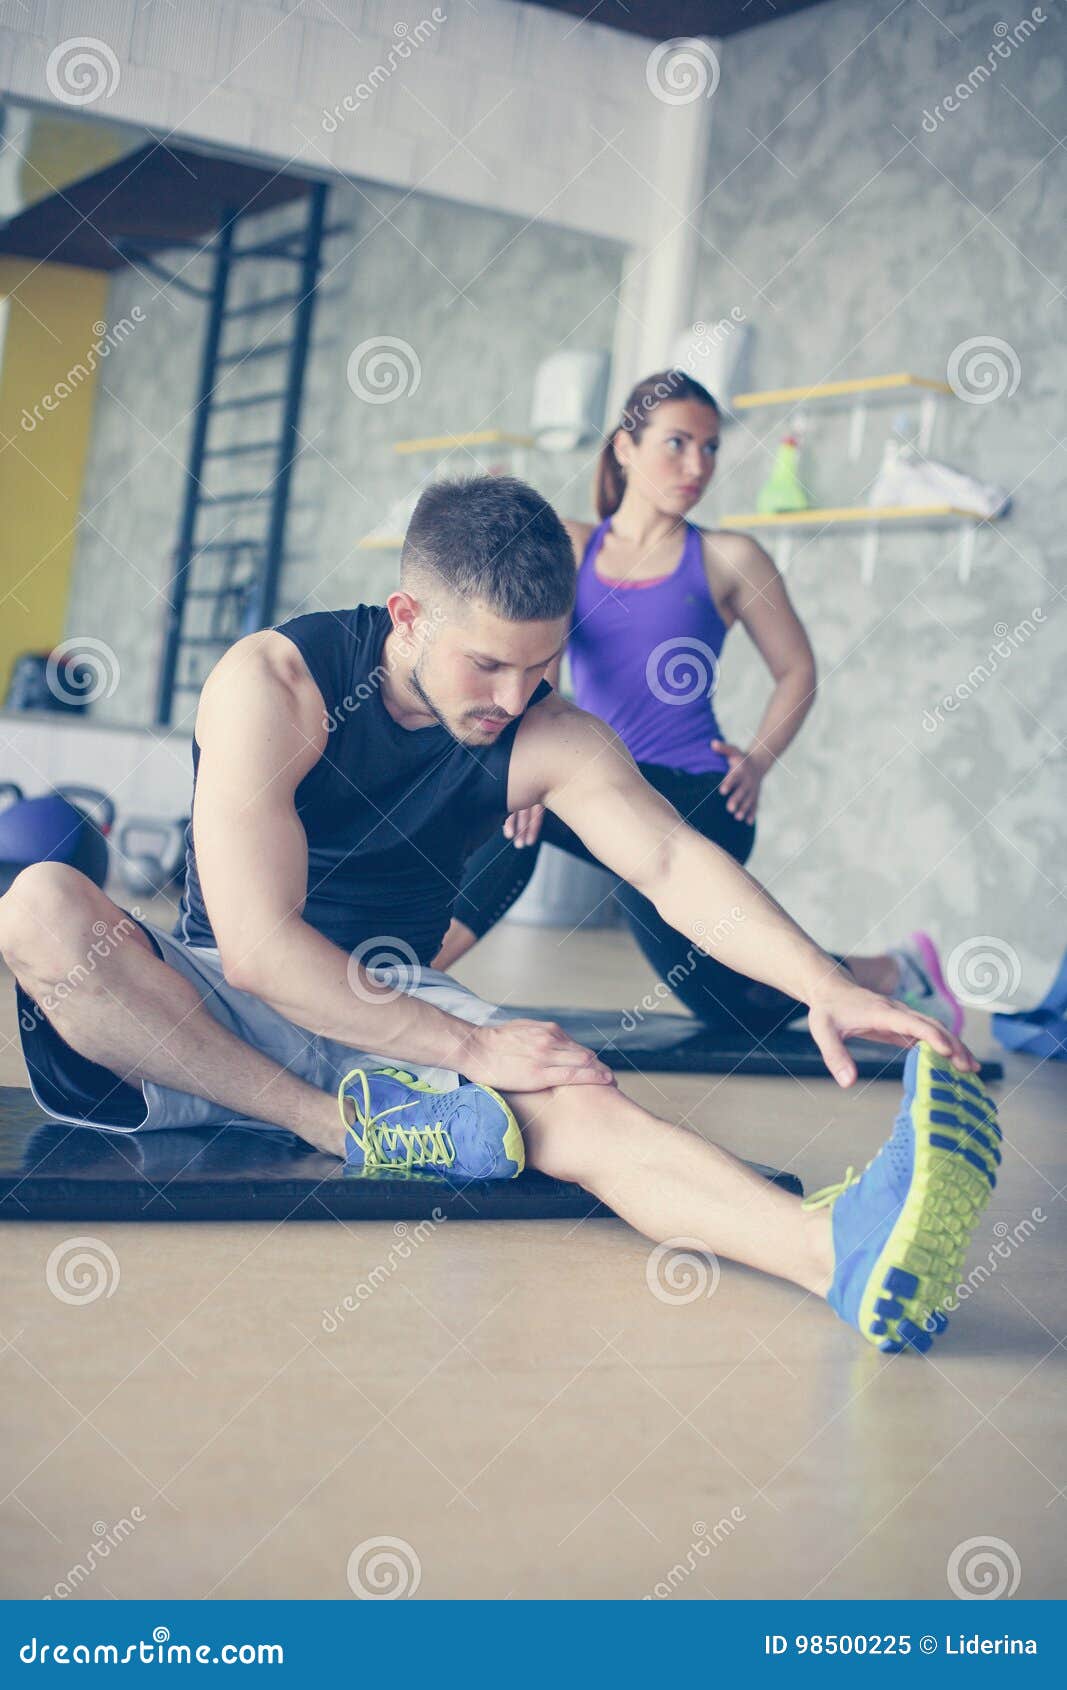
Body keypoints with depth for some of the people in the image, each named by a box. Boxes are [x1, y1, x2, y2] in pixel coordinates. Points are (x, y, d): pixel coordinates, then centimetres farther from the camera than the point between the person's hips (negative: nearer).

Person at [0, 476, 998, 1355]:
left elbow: (674, 863, -21)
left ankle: (845, 1250, -55)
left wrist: (824, 986, -39)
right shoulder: (271, 684, -19)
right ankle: (346, 1126, -27)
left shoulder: (551, 740, -6)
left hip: (393, 1007, 2)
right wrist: (467, 1048, -28)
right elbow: (258, 948, -25)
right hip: (213, 1011, -1)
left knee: (580, 1104, -30)